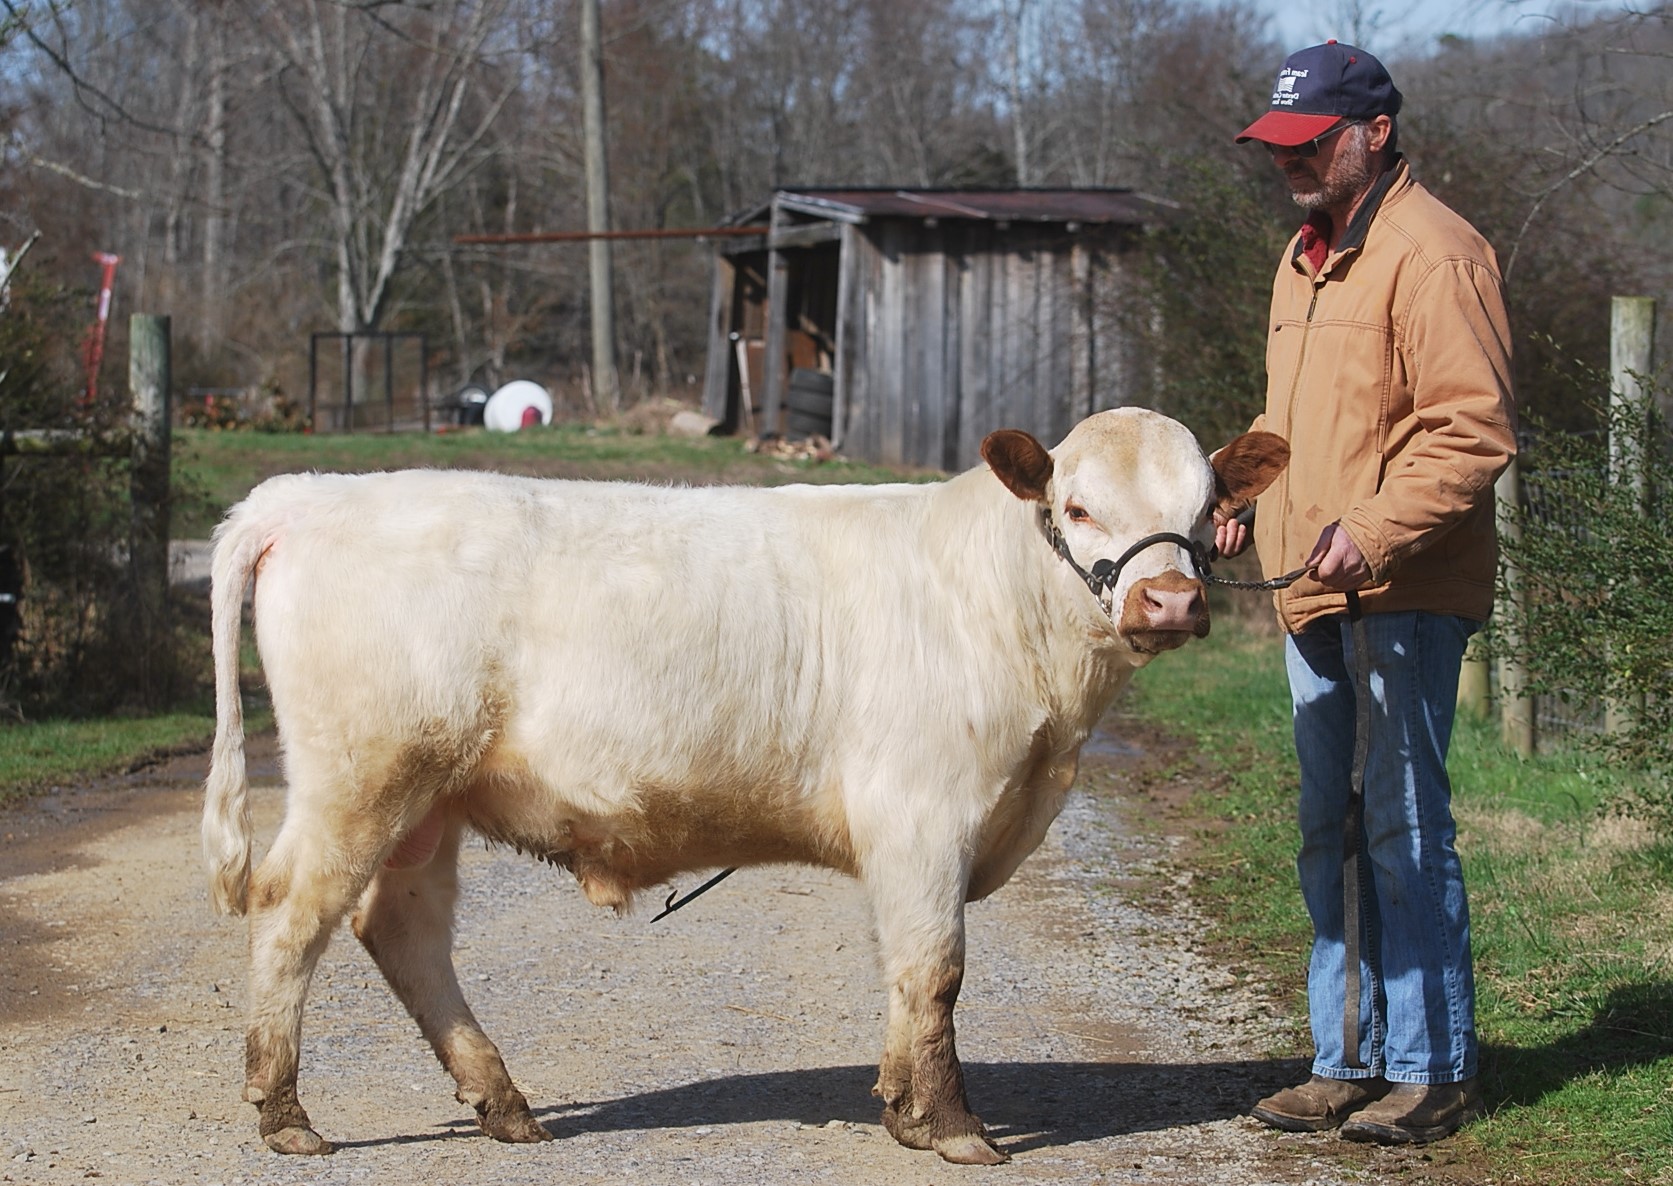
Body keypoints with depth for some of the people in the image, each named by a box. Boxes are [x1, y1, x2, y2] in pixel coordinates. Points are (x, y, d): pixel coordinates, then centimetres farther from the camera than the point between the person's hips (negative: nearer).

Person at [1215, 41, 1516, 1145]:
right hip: (1315, 596, 9)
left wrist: (1372, 530, -26)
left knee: (1404, 829, -5)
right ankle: (1350, 1062, 21)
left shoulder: (1431, 252, -12)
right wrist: (1247, 489, 12)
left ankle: (1434, 1070, 4)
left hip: (1404, 596, -9)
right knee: (1333, 835, 13)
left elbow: (1474, 428, -19)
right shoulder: (1307, 257, 18)